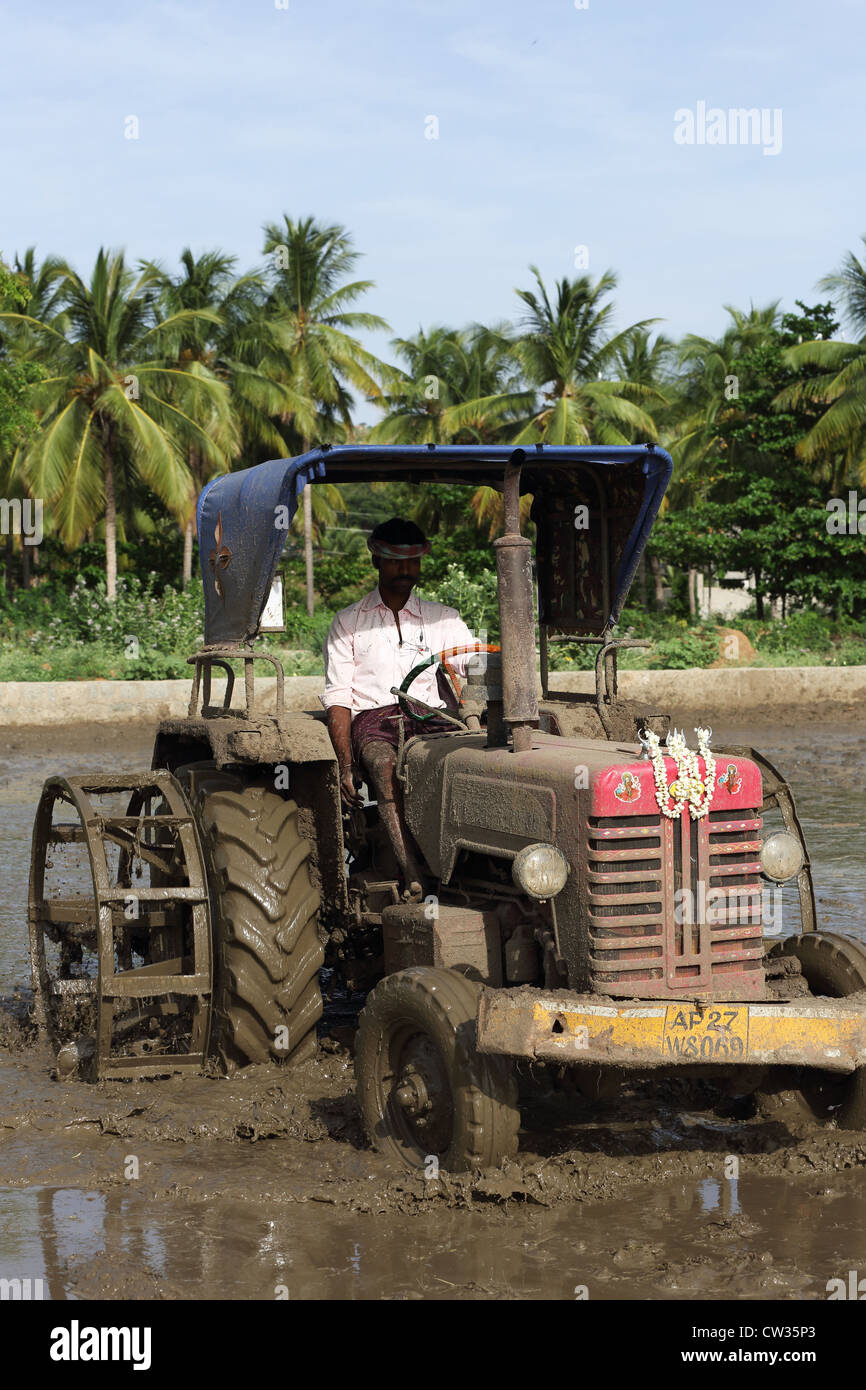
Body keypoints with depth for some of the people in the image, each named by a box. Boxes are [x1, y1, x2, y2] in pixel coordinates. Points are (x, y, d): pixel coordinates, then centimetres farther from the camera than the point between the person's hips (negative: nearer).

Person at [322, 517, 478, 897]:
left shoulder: (444, 619, 23)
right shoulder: (349, 622, 18)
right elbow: (337, 698, 8)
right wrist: (345, 766, -7)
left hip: (432, 721, 2)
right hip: (374, 720, -1)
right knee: (386, 767, -38)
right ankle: (413, 877, -50)